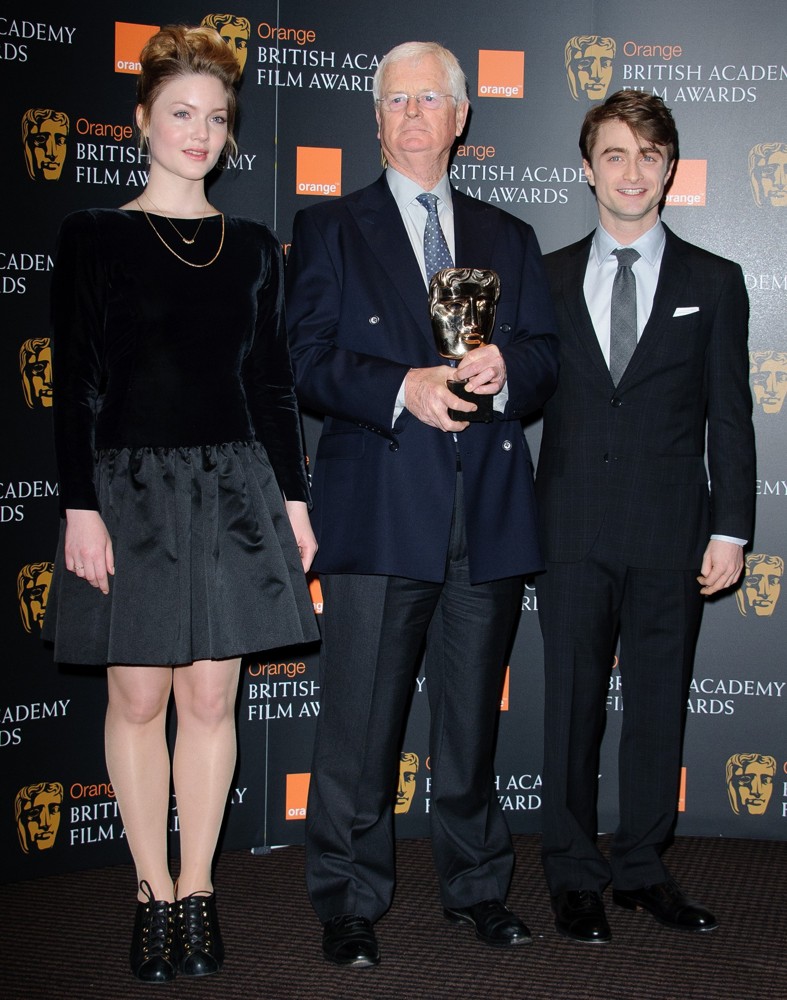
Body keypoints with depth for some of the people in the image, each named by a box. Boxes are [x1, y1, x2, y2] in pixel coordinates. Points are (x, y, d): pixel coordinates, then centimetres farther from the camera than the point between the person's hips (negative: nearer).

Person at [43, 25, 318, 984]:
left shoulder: (253, 247, 10)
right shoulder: (93, 238, 1)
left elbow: (272, 384, 11)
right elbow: (74, 384, -3)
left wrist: (293, 496, 6)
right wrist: (80, 505, -10)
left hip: (233, 489, 3)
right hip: (130, 488, -2)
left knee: (211, 696, 5)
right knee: (138, 697, 3)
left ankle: (198, 891, 17)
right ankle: (154, 894, 17)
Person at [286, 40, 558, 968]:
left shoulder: (508, 238, 18)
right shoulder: (329, 229, 8)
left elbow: (547, 359, 11)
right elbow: (309, 359, -3)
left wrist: (505, 365, -12)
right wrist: (404, 388, -20)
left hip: (490, 514, 3)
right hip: (378, 511, -3)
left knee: (473, 714, 12)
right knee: (359, 722, -1)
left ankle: (476, 883, 27)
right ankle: (348, 902, 13)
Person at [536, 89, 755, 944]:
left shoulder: (714, 283, 7)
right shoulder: (546, 279, 9)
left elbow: (729, 417, 5)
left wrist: (731, 530, -1)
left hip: (671, 532, 0)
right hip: (571, 527, 0)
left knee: (659, 704, 8)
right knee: (571, 704, 5)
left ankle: (642, 867, 22)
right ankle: (574, 875, 17)